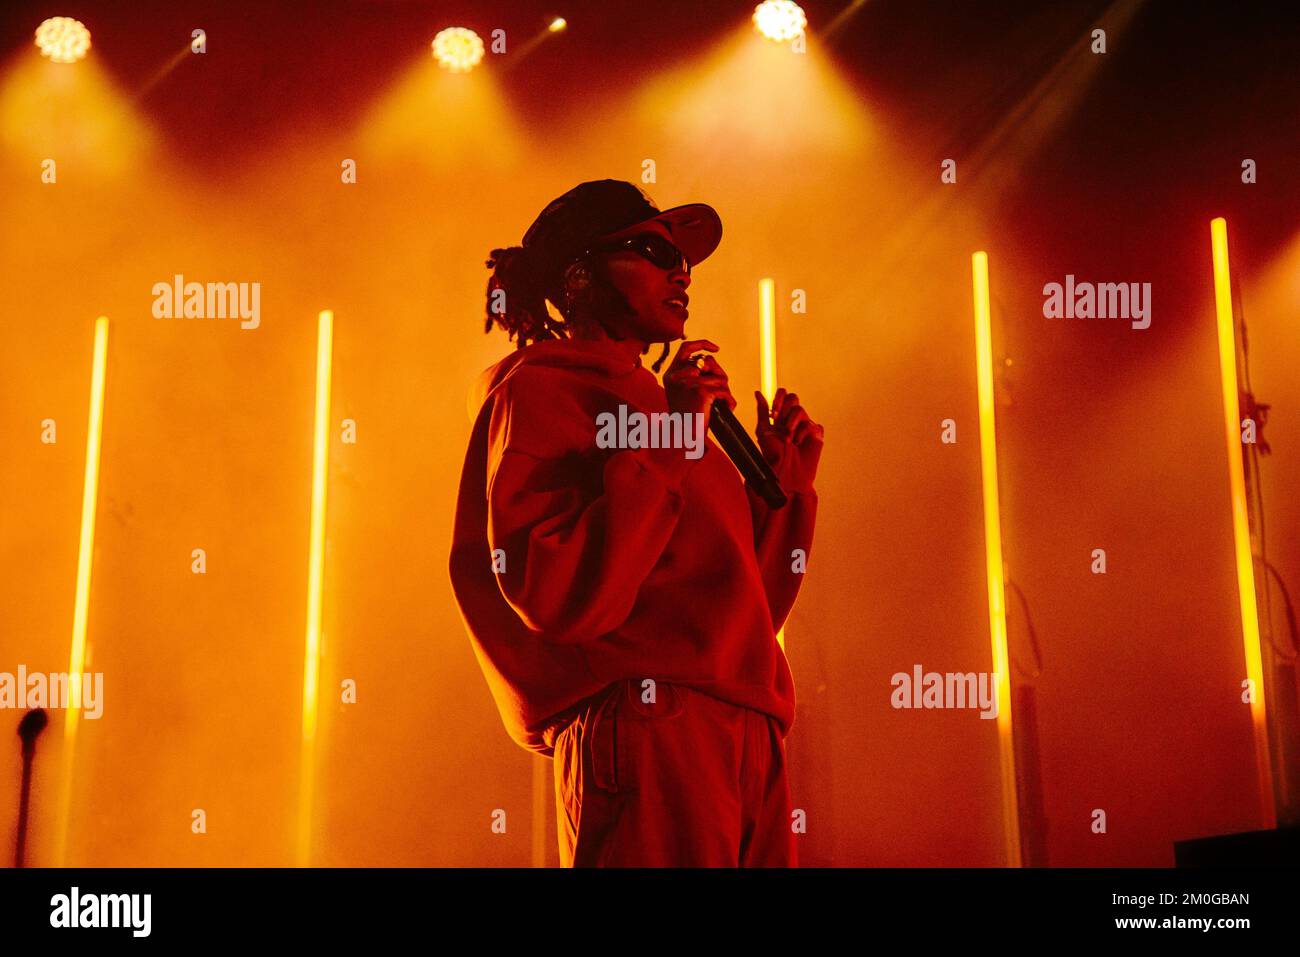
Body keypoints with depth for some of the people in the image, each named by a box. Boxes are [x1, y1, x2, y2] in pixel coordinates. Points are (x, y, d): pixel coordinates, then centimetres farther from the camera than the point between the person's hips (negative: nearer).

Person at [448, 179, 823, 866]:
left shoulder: (654, 402, 26)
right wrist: (661, 444, -13)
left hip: (744, 738, 8)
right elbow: (557, 597, -15)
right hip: (647, 734, -8)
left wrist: (785, 483, 17)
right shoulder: (540, 386, 1)